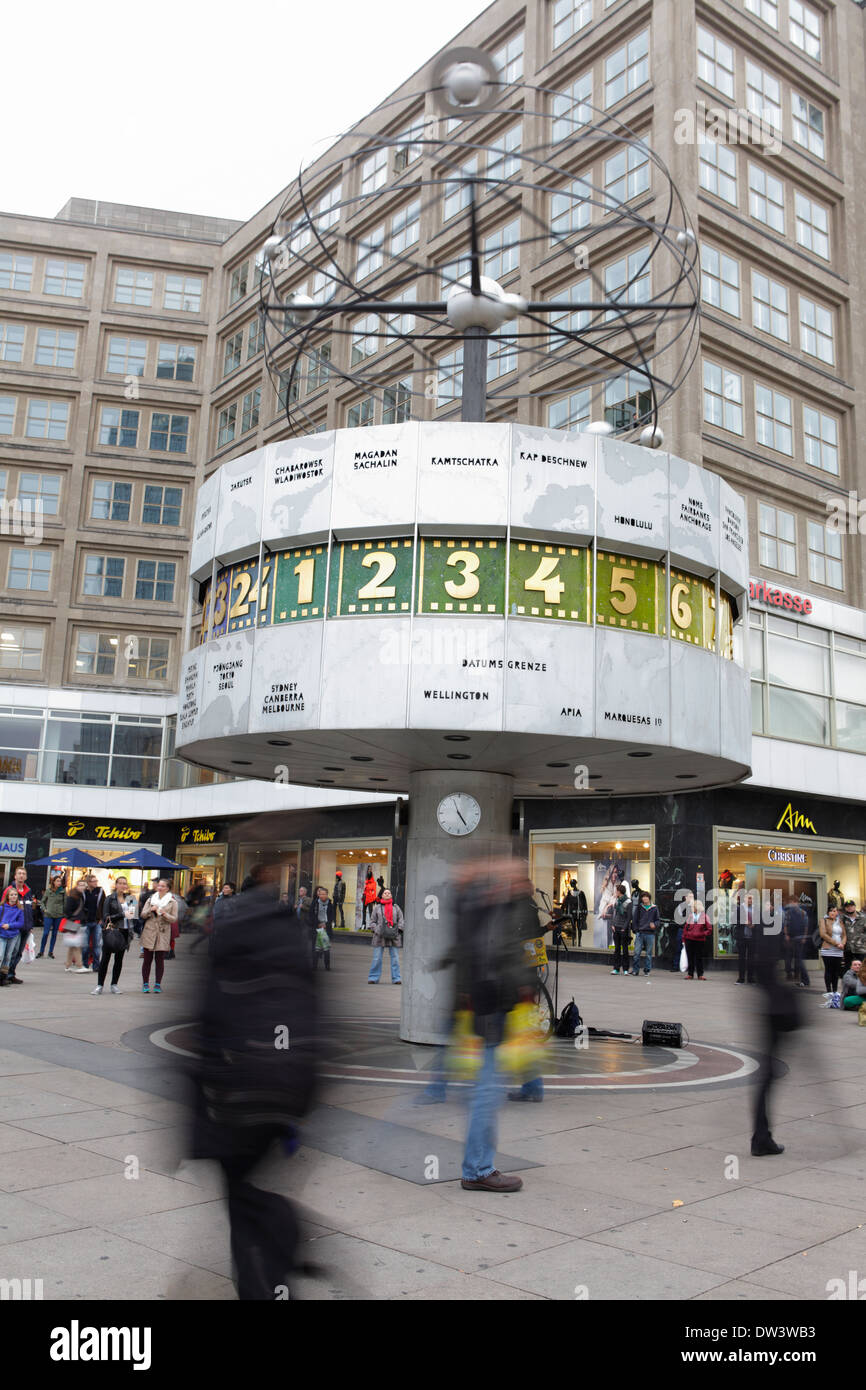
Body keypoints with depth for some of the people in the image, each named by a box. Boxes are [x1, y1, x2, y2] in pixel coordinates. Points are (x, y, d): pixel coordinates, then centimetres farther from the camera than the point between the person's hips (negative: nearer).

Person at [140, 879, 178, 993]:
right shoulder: (150, 900, 12)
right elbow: (143, 915, 8)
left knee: (160, 959, 0)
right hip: (149, 932, 2)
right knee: (147, 959, 1)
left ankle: (158, 984, 8)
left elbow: (174, 919, 0)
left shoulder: (172, 902, 5)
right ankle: (145, 983, 9)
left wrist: (165, 914, -17)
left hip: (163, 934, -1)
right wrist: (151, 910, -11)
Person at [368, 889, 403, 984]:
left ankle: (396, 978, 6)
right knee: (377, 958, 0)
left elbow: (401, 919, 11)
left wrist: (398, 930, -3)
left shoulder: (395, 907, 11)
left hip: (393, 937, 1)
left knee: (395, 958, 0)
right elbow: (372, 921, 8)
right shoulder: (377, 907, 8)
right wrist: (377, 931, -6)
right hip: (380, 937, -1)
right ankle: (373, 978, 9)